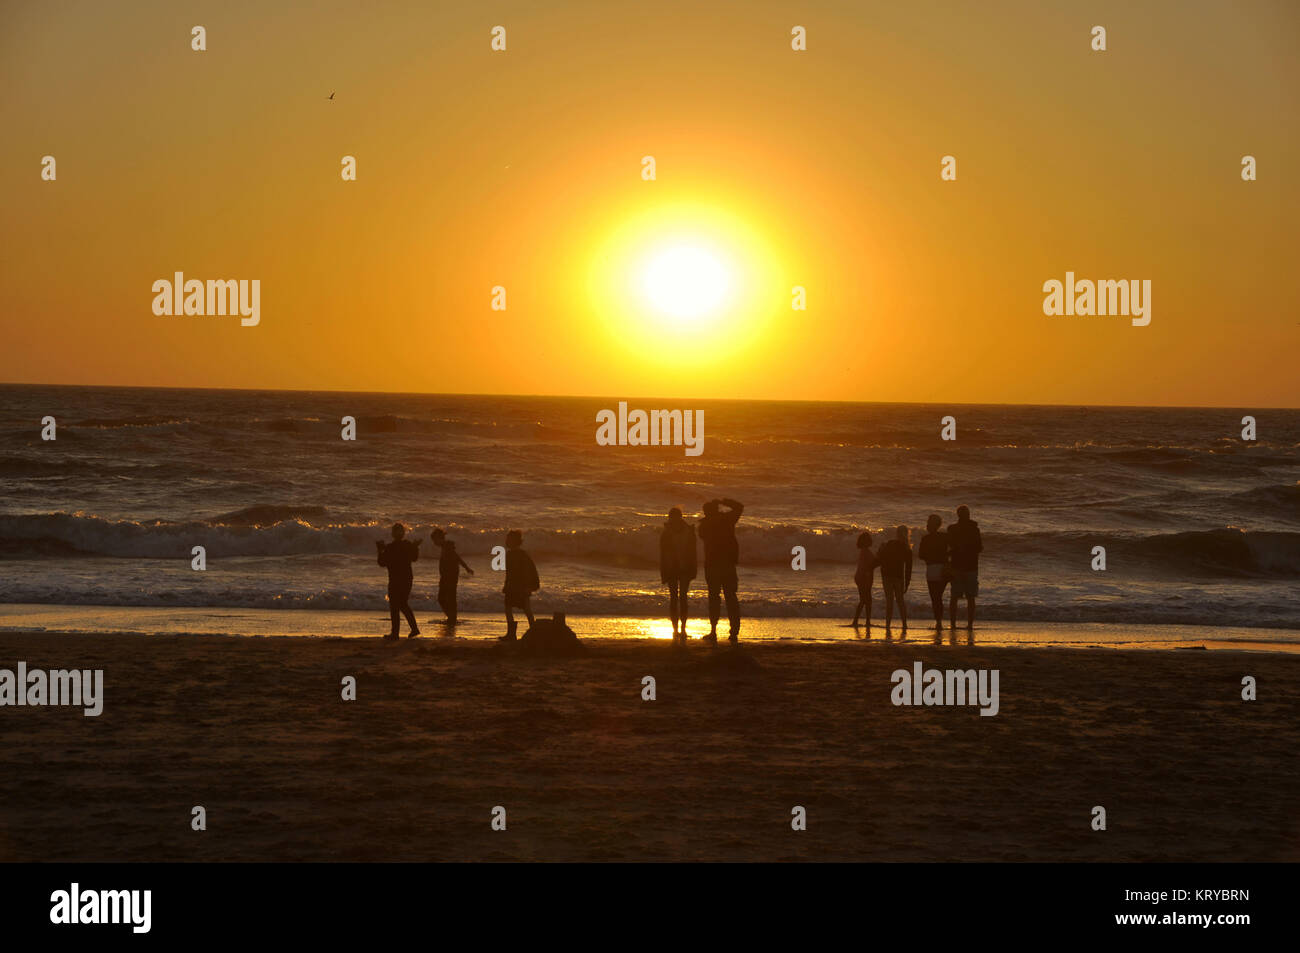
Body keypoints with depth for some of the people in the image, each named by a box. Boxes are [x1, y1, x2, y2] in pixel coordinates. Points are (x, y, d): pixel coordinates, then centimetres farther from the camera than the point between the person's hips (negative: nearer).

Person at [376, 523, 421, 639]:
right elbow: (414, 558, 16)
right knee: (404, 605, 19)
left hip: (395, 580, -6)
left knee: (394, 607, 2)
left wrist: (380, 550, 2)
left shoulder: (390, 548, -17)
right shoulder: (408, 545, 0)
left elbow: (382, 563, -9)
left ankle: (395, 633, 3)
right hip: (408, 578, 6)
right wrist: (416, 547, 26)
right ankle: (414, 628, 13)